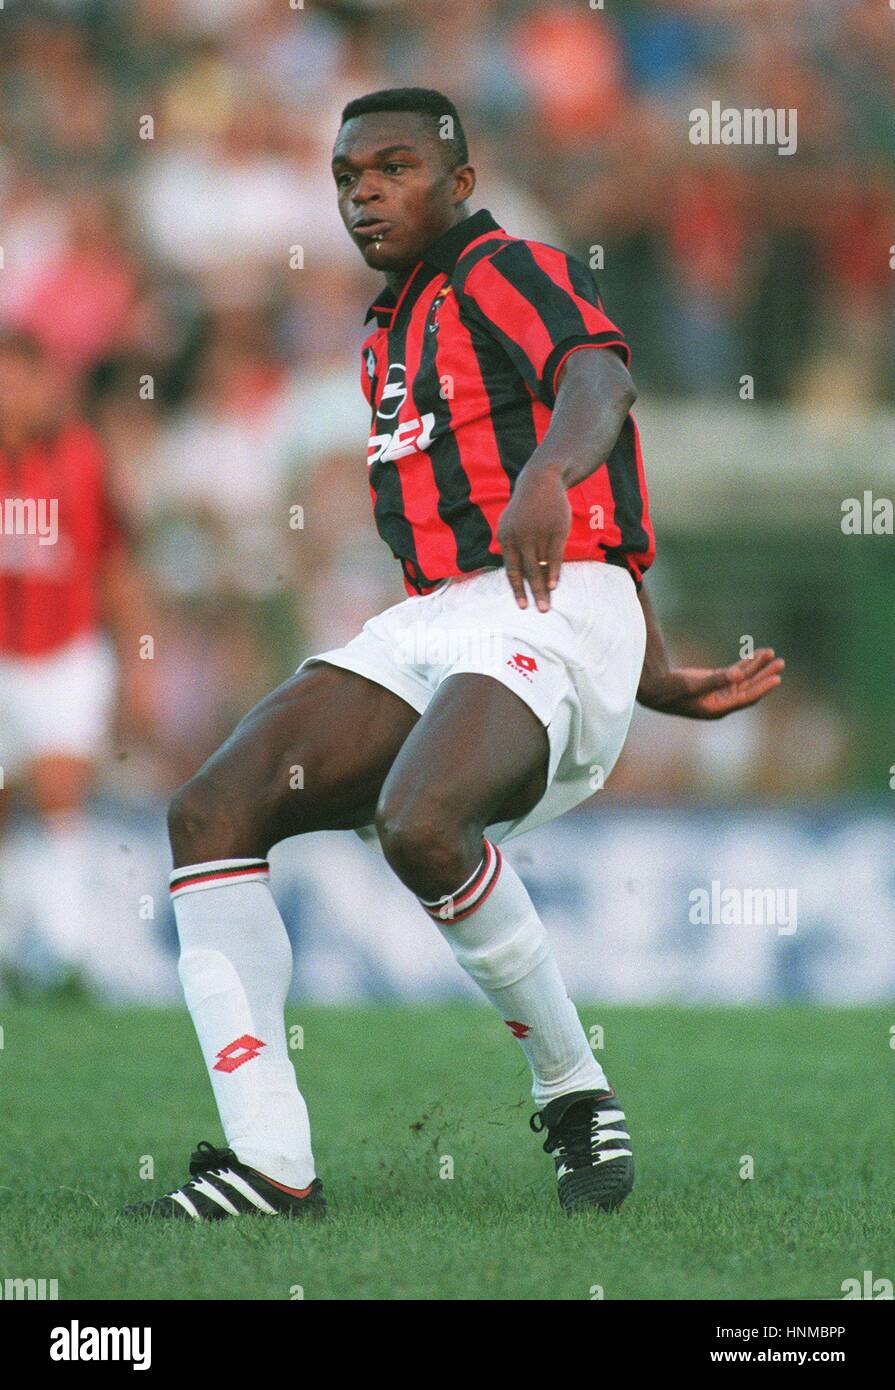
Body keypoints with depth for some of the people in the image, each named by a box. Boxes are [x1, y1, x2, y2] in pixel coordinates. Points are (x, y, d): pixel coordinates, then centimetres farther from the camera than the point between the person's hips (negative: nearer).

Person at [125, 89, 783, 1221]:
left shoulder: (510, 272, 1)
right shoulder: (393, 337, 28)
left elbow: (600, 381, -22)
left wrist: (545, 476, -46)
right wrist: (658, 685, 30)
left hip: (551, 615, -8)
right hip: (429, 623, 8)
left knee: (418, 823, -35)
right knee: (214, 809, -13)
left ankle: (573, 1093, -13)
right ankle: (267, 1163, -19)